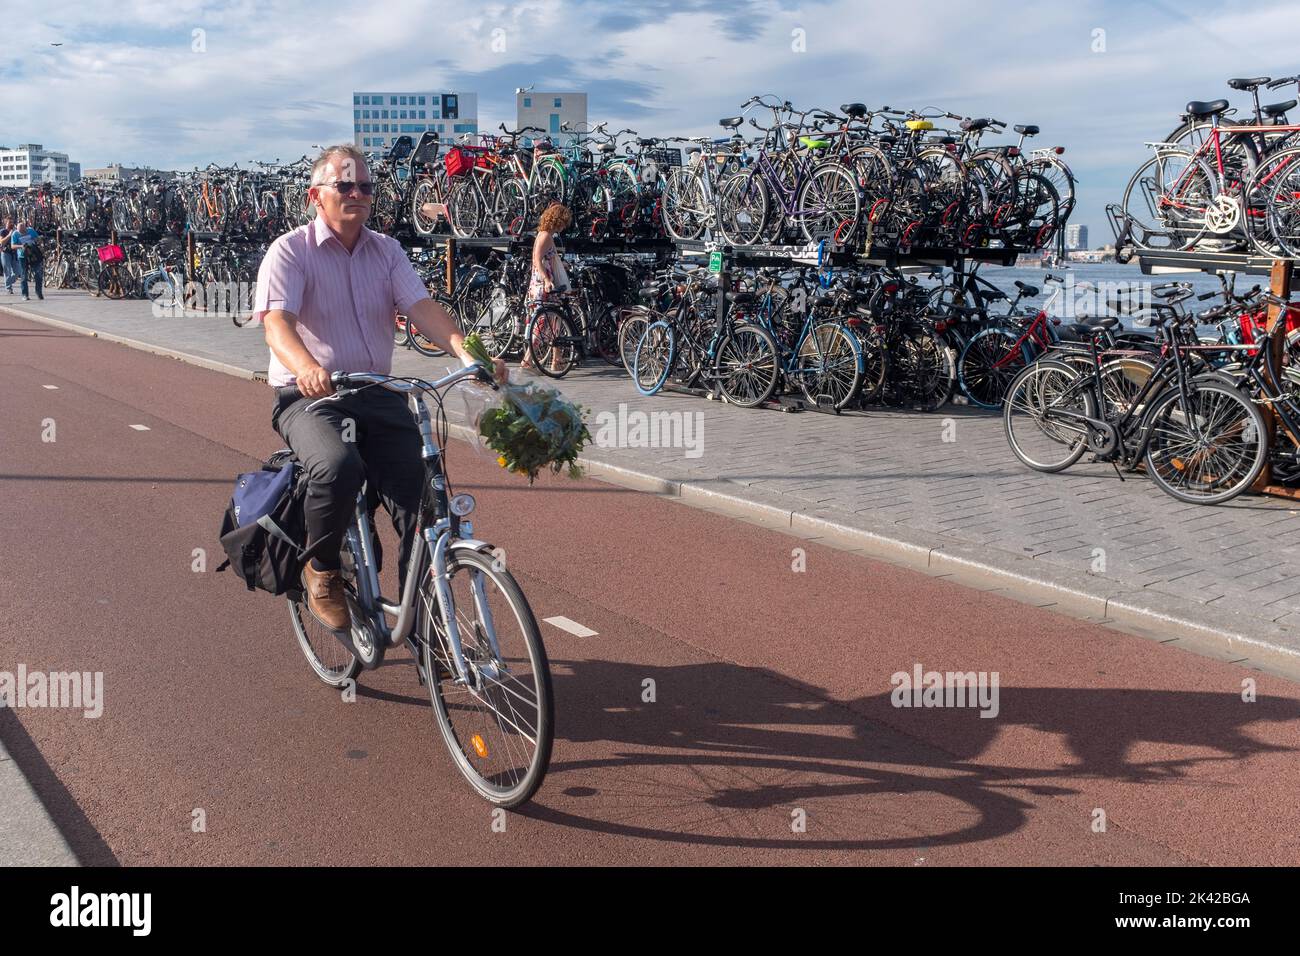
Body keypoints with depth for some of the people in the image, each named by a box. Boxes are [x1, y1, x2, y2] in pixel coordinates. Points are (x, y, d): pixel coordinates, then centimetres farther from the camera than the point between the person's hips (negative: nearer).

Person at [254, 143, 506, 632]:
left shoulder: (387, 252, 11)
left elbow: (422, 307, -5)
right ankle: (321, 571, -7)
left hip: (378, 396, 4)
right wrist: (306, 367, -41)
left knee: (419, 492, -13)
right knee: (338, 468, -35)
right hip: (310, 397, -4)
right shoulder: (290, 252, -2)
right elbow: (277, 322, -17)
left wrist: (468, 355, -25)